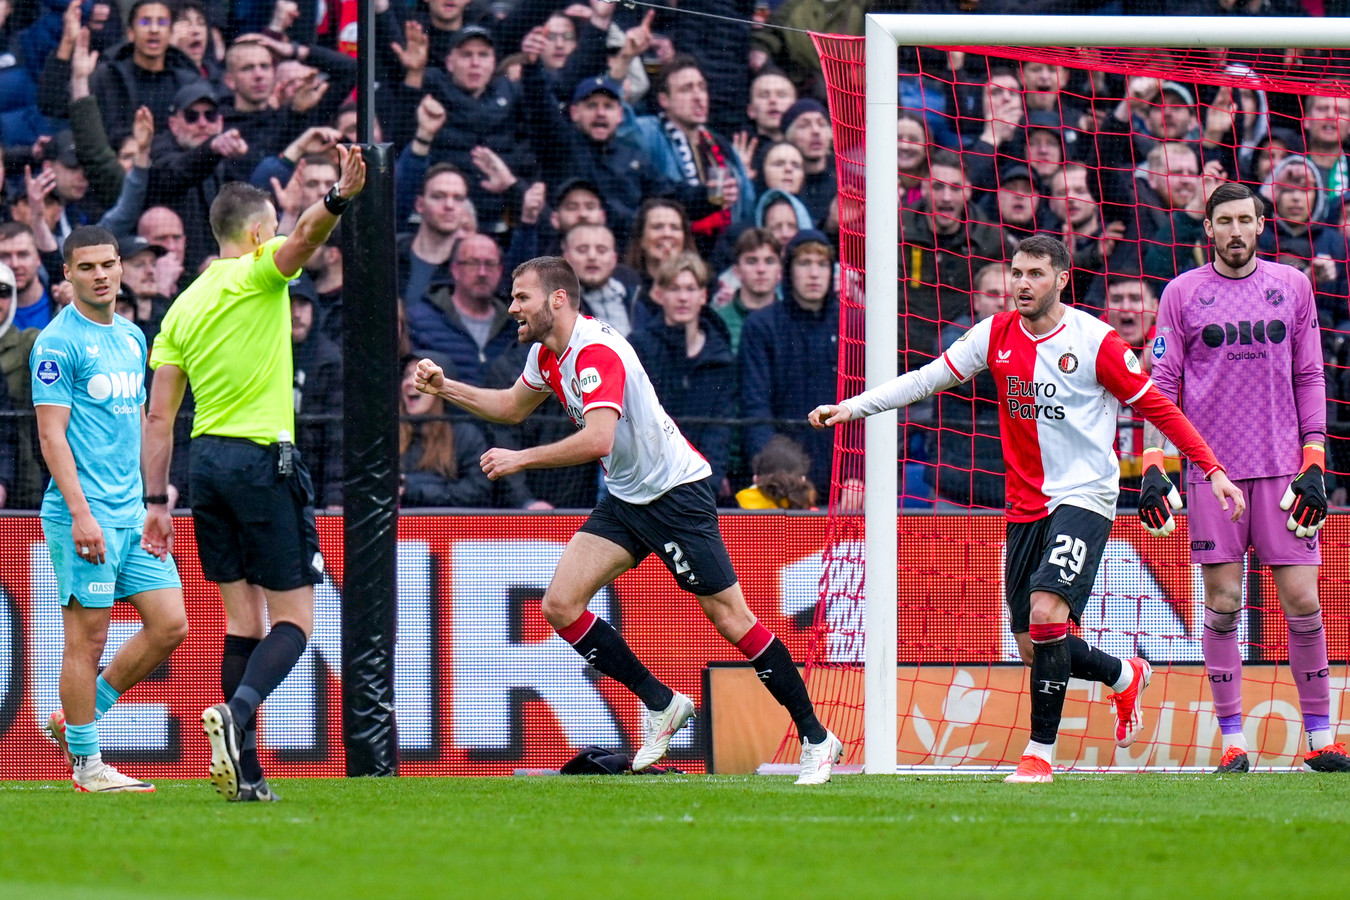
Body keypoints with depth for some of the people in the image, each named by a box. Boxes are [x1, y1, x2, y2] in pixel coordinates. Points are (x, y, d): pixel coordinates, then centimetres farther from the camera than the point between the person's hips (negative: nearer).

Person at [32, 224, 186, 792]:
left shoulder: (132, 337, 16)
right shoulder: (59, 342, -7)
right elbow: (51, 433, -12)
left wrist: (152, 503, 17)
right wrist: (81, 512, -19)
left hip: (132, 511, 8)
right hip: (84, 513, -8)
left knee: (170, 624, 3)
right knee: (87, 635, -4)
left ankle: (77, 718, 16)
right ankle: (85, 762, 4)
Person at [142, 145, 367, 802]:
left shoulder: (184, 307, 13)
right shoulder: (258, 275, -3)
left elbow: (159, 416, 9)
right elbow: (305, 236, -27)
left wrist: (156, 501, 11)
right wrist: (339, 199, -43)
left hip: (206, 462, 6)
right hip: (263, 458, -6)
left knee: (243, 618, 11)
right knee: (294, 619, -3)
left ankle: (245, 771, 5)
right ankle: (236, 711, -29)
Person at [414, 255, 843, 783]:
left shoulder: (596, 353, -23)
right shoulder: (546, 354, 6)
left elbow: (597, 439, -35)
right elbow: (512, 407, 26)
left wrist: (520, 460, -27)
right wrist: (444, 387, 15)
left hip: (676, 491, -9)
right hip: (625, 499, 9)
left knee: (730, 619, -8)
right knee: (560, 605, -4)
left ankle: (816, 739, 1)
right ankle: (661, 704, 7)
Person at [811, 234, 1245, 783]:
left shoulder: (1094, 341, -8)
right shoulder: (997, 335, 5)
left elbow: (1156, 407, -3)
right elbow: (929, 378, 8)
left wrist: (1212, 470, -6)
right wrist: (851, 407, 1)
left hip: (1083, 496, -6)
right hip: (1025, 506, 6)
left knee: (1047, 610, -24)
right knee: (1033, 647, 6)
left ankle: (1040, 752, -15)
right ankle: (1124, 677, 36)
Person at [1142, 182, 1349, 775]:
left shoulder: (1292, 286, 10)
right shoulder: (1182, 294, 5)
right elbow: (1161, 384, 5)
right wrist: (1152, 466, -5)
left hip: (1282, 467, 1)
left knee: (1302, 601, -3)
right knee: (1222, 604, -2)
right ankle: (1232, 742, 4)